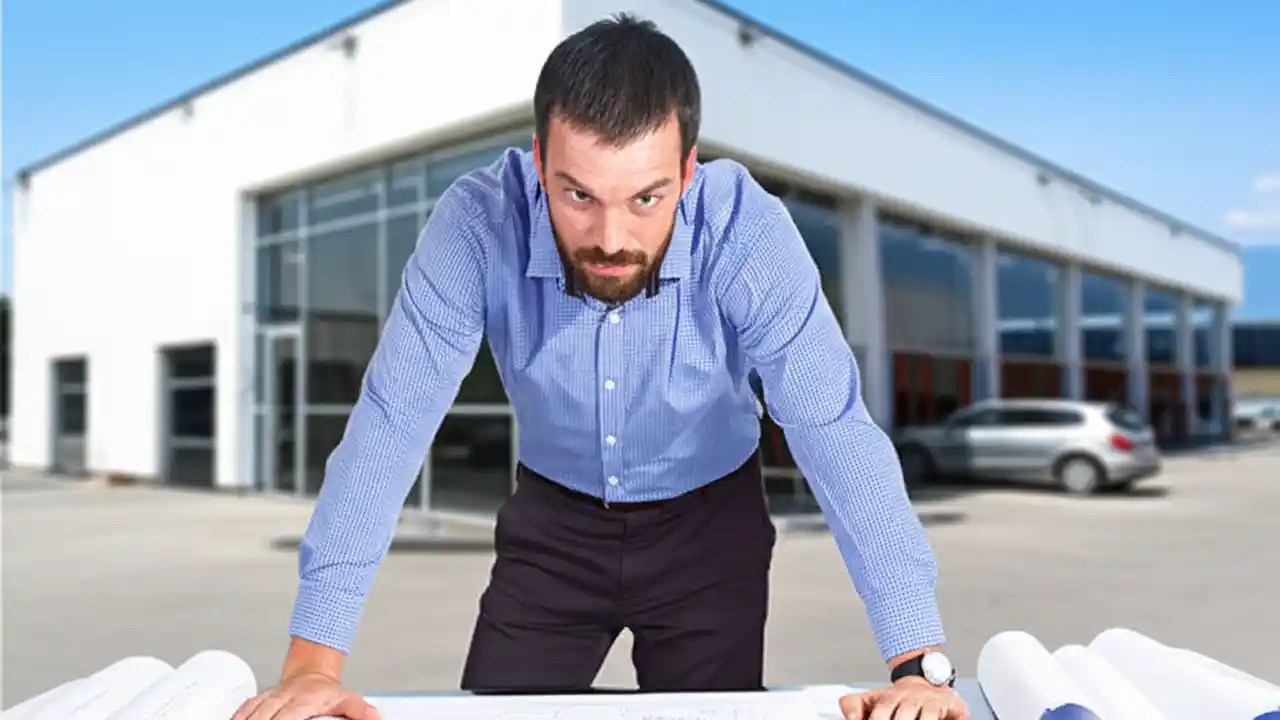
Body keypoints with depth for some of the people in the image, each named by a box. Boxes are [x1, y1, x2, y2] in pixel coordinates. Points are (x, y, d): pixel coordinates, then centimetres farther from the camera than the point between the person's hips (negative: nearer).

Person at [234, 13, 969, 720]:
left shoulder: (747, 231, -29)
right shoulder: (478, 223, -27)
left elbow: (837, 432, -30)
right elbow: (390, 425, -27)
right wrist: (314, 660, -30)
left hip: (711, 519, 0)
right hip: (552, 520, 1)